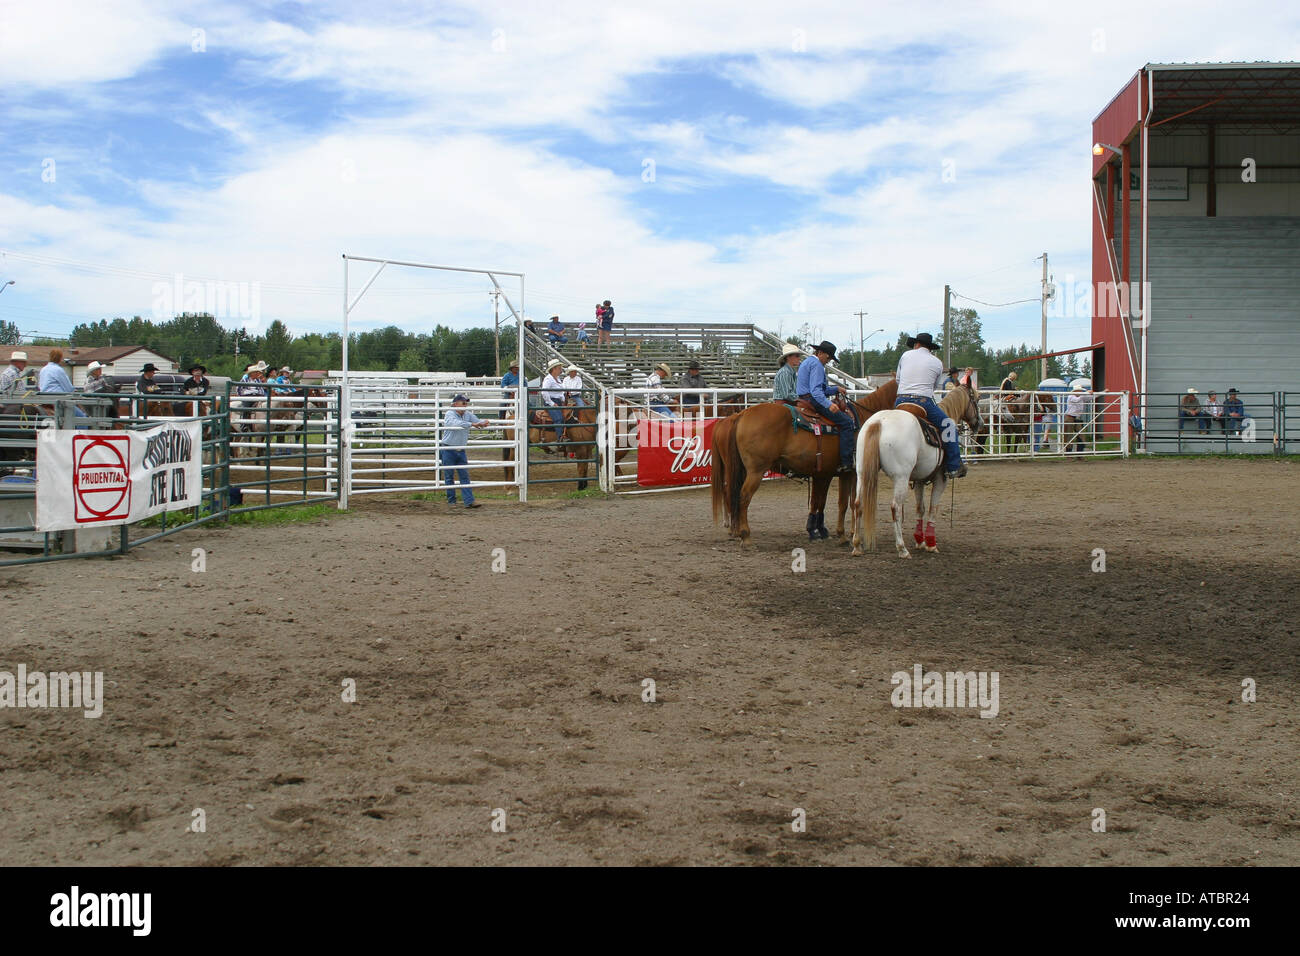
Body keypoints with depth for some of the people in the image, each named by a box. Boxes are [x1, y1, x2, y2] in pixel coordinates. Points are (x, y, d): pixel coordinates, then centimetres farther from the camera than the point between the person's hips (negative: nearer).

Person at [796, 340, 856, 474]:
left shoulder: (805, 363, 23)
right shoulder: (816, 364, -10)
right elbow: (816, 390, -23)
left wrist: (836, 390, 23)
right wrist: (828, 404, -34)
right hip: (813, 401, -11)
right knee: (846, 421, -15)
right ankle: (846, 463, -22)